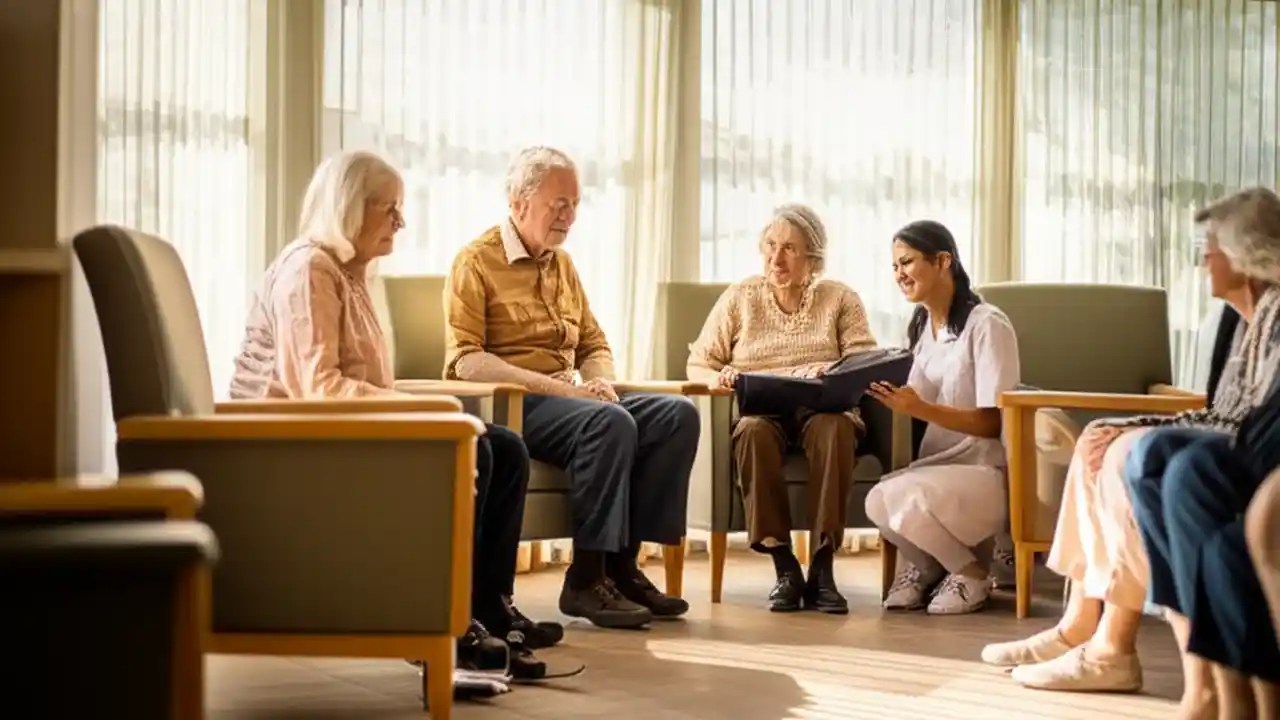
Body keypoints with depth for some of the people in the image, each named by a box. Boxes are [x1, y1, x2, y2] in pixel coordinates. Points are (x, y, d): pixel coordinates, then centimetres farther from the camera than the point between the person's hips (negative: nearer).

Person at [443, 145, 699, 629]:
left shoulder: (562, 263, 20)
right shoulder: (476, 263, -3)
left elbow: (595, 345, 24)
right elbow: (464, 359, -15)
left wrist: (600, 381, -2)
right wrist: (554, 386, -22)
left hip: (572, 397, 8)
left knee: (679, 414, -14)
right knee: (611, 423, -34)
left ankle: (622, 562, -15)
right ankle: (586, 579, -25)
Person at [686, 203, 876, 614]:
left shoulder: (840, 299, 12)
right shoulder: (739, 297, 14)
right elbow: (698, 365, 10)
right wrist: (720, 378, -14)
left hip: (822, 411, 0)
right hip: (759, 410, 0)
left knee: (834, 427, -38)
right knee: (754, 430, -37)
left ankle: (822, 567, -33)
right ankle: (784, 567, -30)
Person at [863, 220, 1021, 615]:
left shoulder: (987, 324, -11)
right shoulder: (921, 326, 13)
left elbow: (993, 423, -16)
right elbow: (919, 406, 11)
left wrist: (920, 408, -28)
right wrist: (895, 400, -10)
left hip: (988, 473, -6)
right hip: (937, 465, 6)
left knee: (904, 495, -32)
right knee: (879, 501, -26)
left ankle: (972, 573, -3)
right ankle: (926, 565, 7)